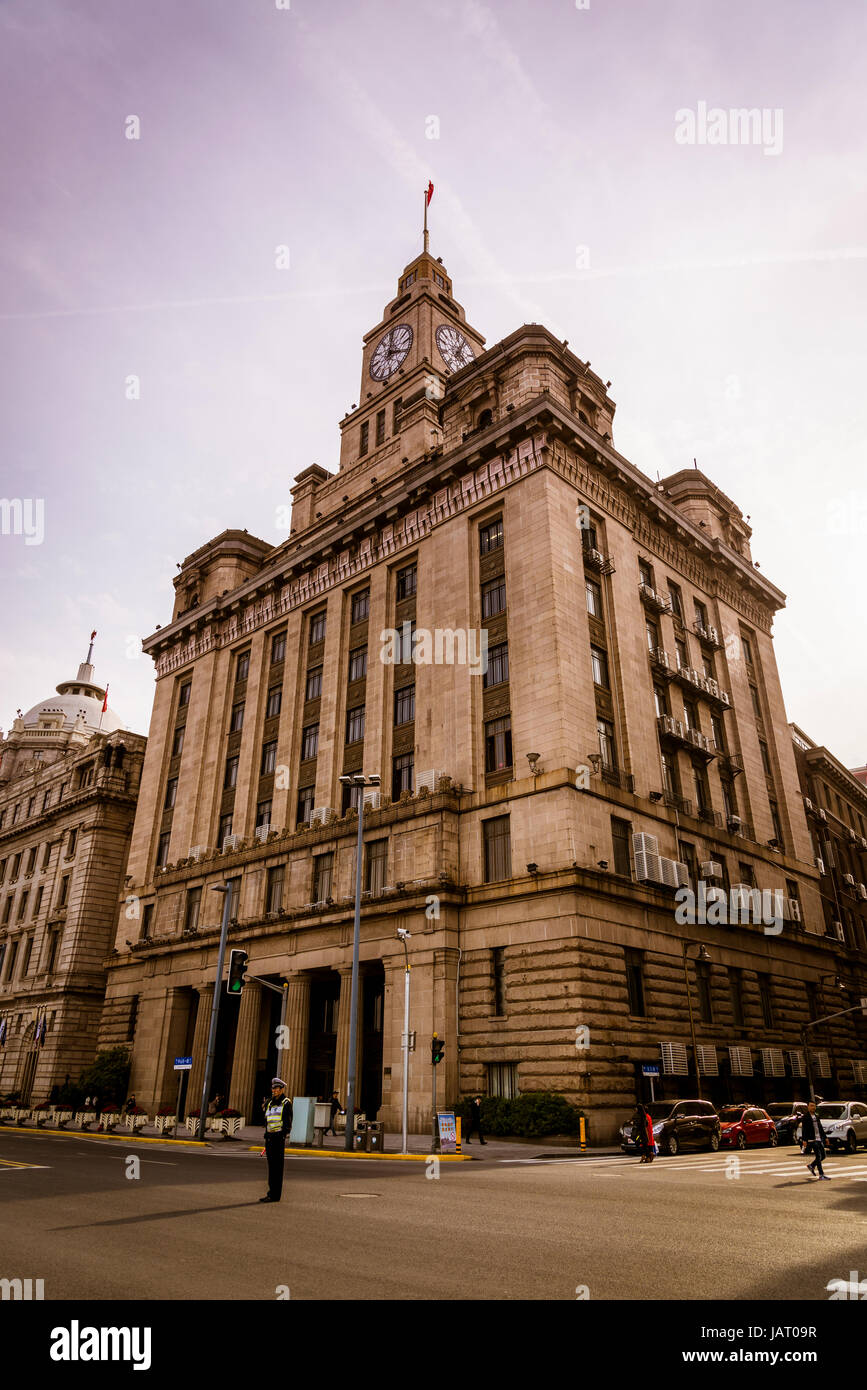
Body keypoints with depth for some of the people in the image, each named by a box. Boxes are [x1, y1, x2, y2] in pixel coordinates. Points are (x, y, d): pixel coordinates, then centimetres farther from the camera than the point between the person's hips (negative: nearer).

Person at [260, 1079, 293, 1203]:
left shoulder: (286, 1103, -4)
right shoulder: (270, 1103, 17)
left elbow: (288, 1122, -9)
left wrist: (283, 1137, -18)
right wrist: (266, 1138, 17)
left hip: (279, 1137, -7)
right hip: (269, 1137, 7)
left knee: (277, 1167, -5)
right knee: (271, 1166, 10)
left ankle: (275, 1195, -2)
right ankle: (271, 1192, 17)